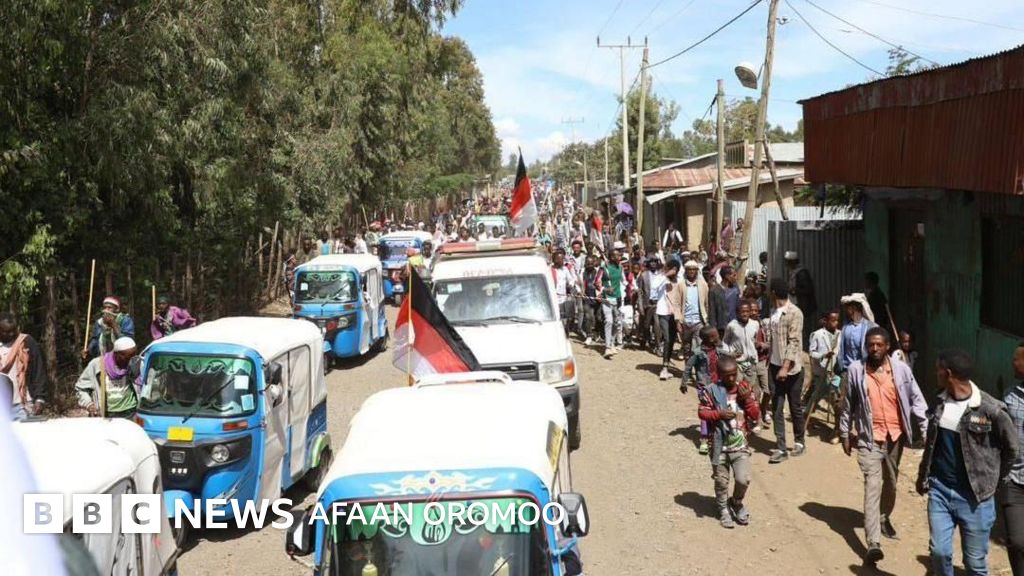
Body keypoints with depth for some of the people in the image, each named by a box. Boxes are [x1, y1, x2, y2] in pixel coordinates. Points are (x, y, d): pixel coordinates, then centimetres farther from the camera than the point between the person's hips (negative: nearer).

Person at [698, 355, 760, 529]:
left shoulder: (745, 388, 0)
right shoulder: (712, 391, -8)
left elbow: (755, 416, 1)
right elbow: (701, 412, -7)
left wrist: (747, 399, -15)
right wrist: (719, 414, -22)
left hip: (740, 443, 1)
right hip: (720, 444, -1)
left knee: (743, 479, -6)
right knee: (721, 480, 10)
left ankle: (737, 503, 25)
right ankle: (723, 509, 32)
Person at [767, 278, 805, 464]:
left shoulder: (794, 313, -14)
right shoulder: (774, 313, 8)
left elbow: (794, 342, -18)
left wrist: (785, 367, -23)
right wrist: (769, 359, 15)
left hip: (791, 368, -6)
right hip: (775, 366, 6)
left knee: (795, 407, 9)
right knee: (777, 408, 1)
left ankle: (799, 441, 29)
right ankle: (781, 448, 3)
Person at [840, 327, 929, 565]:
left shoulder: (901, 369, -4)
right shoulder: (856, 370, -6)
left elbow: (917, 401, 0)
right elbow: (848, 404, 4)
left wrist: (926, 431, -6)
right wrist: (845, 434, 8)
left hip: (895, 436, 3)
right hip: (869, 438, -2)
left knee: (890, 483, 19)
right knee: (872, 486, -11)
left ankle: (885, 518, 46)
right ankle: (873, 543, -15)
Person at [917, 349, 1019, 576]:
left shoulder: (991, 409, -17)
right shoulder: (940, 402, 2)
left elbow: (1012, 448, -3)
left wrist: (992, 481, 3)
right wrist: (923, 476, 18)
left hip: (974, 496, -4)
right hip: (939, 489, 4)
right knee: (939, 551, 5)